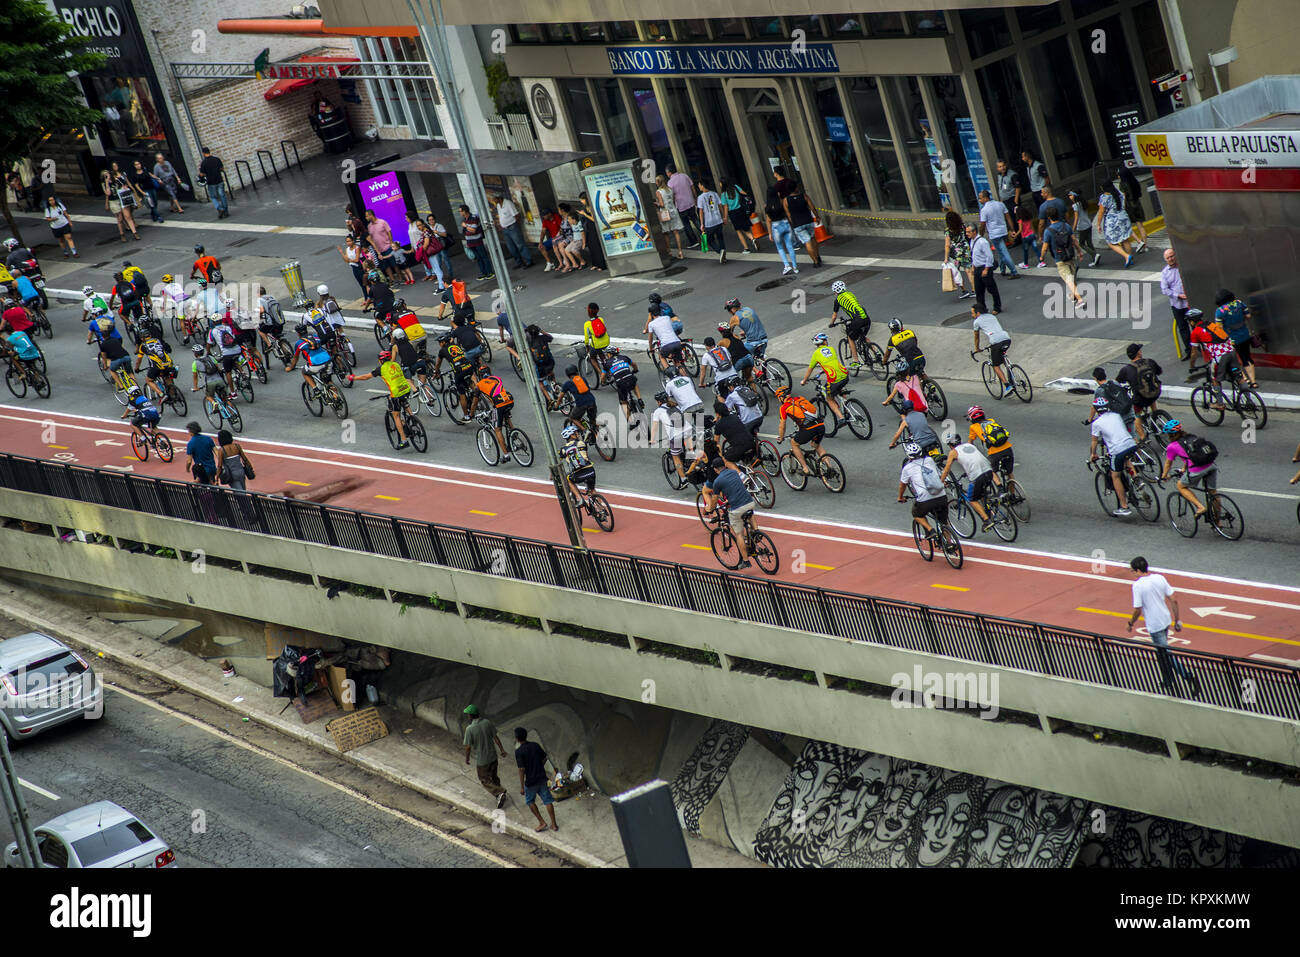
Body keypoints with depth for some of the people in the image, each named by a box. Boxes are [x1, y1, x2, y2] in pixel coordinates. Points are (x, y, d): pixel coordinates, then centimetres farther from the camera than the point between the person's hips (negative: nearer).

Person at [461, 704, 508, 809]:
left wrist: (466, 758, 1)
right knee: (493, 776, 24)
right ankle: (498, 795, 33)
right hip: (492, 756, 5)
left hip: (481, 760, -5)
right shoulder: (487, 723, -10)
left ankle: (499, 793, -5)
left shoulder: (470, 729, -24)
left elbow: (468, 747, -16)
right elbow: (495, 737, -2)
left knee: (485, 780, 12)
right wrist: (501, 750, 8)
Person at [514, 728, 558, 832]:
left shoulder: (519, 751, -17)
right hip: (542, 778, 5)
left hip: (530, 781, -5)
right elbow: (544, 758, 8)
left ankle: (542, 823, 16)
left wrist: (522, 787, -15)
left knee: (530, 802, 18)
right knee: (548, 801, 11)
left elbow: (522, 769, -20)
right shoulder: (535, 745, 0)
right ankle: (554, 824, 13)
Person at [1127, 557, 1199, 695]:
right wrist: (1177, 620, 10)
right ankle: (1168, 682, 34)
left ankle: (1189, 678, -13)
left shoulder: (1138, 585, -19)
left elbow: (1137, 610, -17)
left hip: (1154, 625, -7)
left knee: (1166, 654, -2)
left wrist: (1130, 624, 1)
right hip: (1166, 620, 8)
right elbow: (1174, 600, 2)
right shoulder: (1159, 578, 0)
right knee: (1162, 652, 24)